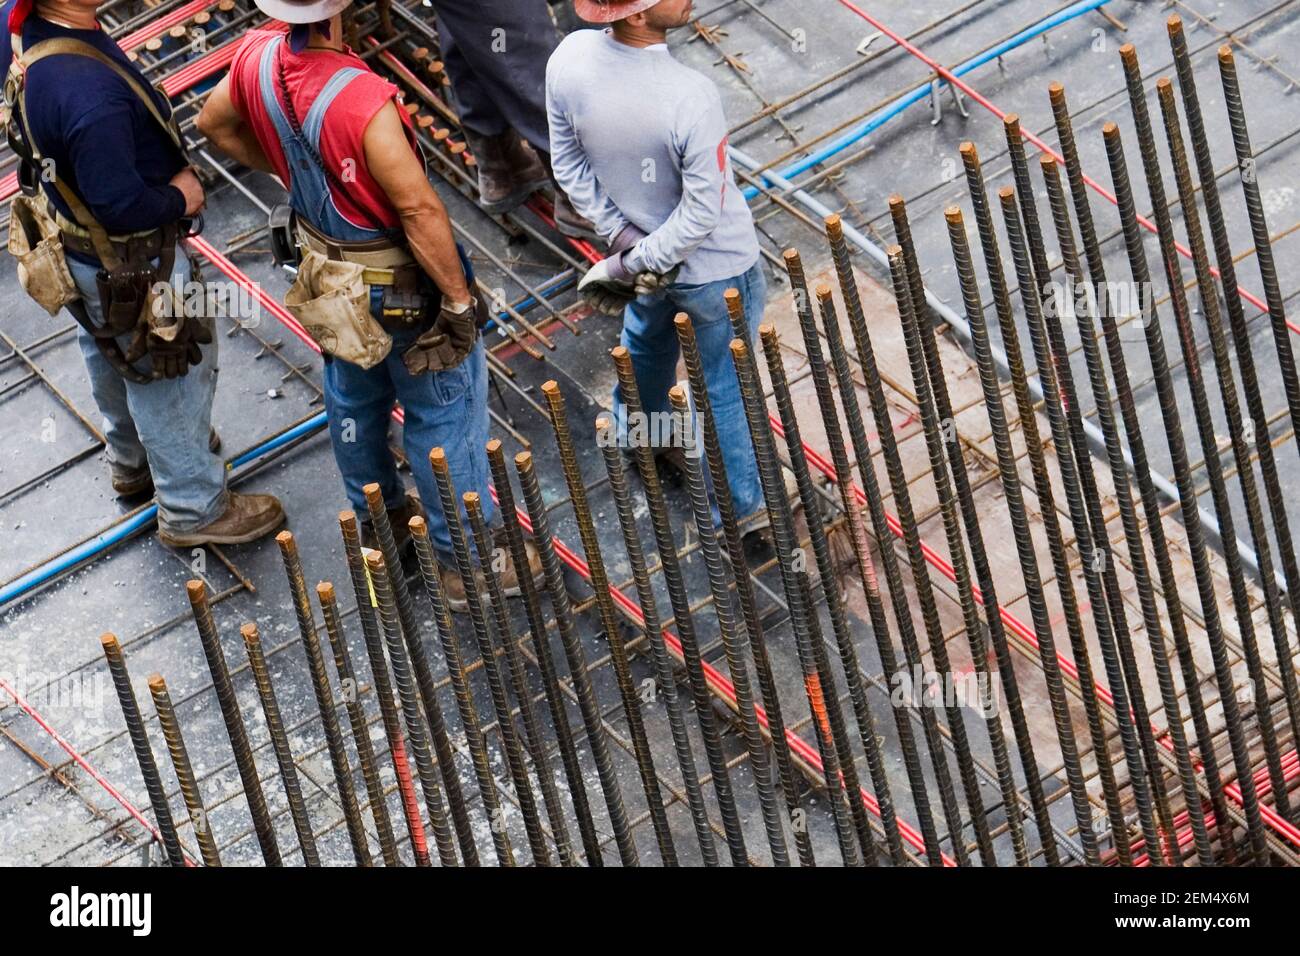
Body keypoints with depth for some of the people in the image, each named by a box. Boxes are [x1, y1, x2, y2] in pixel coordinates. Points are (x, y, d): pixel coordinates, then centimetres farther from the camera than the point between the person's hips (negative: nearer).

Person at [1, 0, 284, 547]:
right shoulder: (90, 95, -44)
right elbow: (121, 206, -35)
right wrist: (179, 197, -16)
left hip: (66, 231, 9)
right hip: (127, 266, -9)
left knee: (112, 356, 33)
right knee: (170, 377, 16)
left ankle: (131, 462, 58)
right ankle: (193, 510, 36)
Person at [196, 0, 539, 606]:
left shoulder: (258, 57, -17)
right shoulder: (363, 101, -39)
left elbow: (215, 124, 6)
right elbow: (420, 210, -33)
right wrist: (459, 297, -20)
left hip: (329, 276, 8)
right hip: (398, 284, -7)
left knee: (353, 401, 28)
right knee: (443, 416, 12)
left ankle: (378, 526, 50)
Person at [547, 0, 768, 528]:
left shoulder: (569, 58, -23)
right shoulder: (690, 98, -39)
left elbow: (569, 165, -8)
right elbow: (703, 211, -29)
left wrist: (623, 237, -5)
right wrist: (644, 261, -15)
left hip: (638, 243, 6)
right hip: (715, 267, -6)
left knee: (646, 343, 36)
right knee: (724, 385, 18)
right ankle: (741, 504, 38)